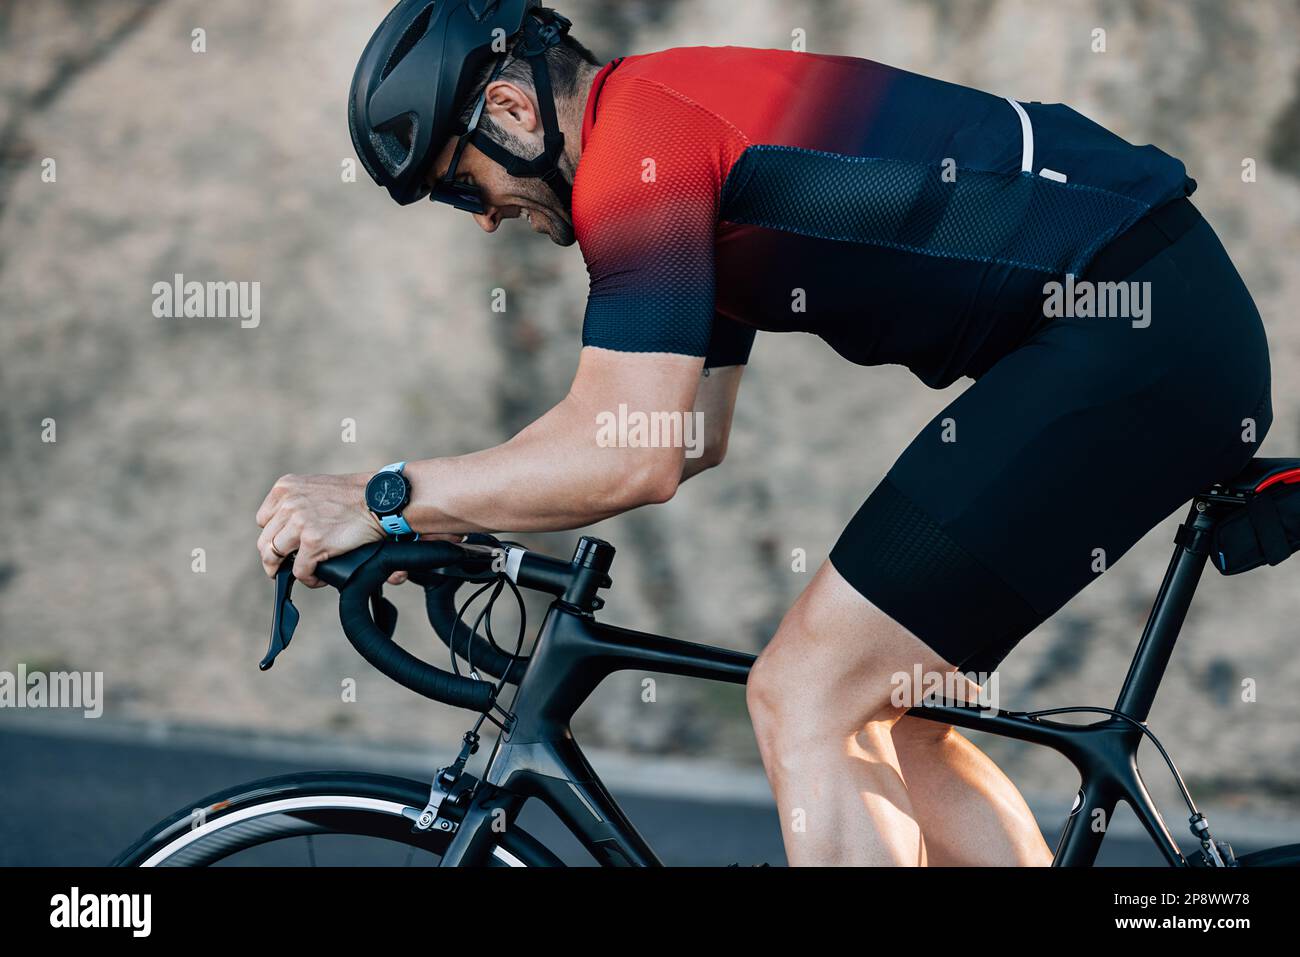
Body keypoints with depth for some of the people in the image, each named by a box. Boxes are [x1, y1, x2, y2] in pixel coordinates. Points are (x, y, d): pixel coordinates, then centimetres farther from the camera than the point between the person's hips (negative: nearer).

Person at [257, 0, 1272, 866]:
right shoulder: (680, 117, 20)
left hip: (1137, 332, -10)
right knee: (884, 713, 16)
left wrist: (387, 500, -8)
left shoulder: (638, 145, -12)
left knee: (806, 699, -8)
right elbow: (690, 431, 24)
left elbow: (631, 458, -19)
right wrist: (442, 515, 20)